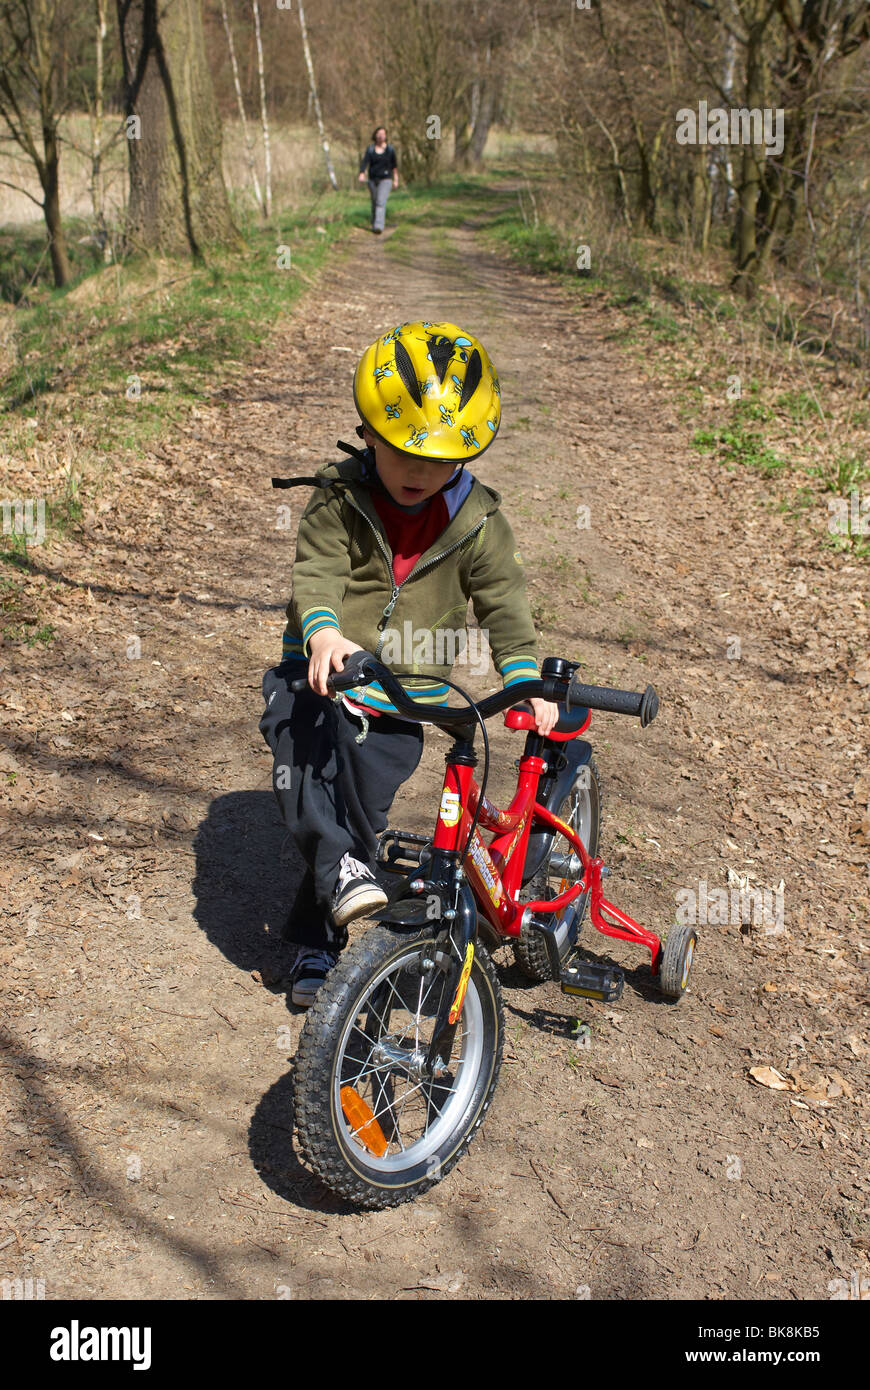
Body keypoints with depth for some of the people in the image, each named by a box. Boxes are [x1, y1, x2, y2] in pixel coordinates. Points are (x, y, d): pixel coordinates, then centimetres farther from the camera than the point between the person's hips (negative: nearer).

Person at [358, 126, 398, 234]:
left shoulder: (390, 149, -2)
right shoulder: (370, 149, -1)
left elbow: (394, 165, 8)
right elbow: (364, 162, -13)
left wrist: (396, 180, 10)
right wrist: (362, 174, -31)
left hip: (385, 180, -3)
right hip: (373, 179, 3)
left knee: (381, 203, -19)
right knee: (374, 203, 14)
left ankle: (379, 226, -29)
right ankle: (374, 224, 34)